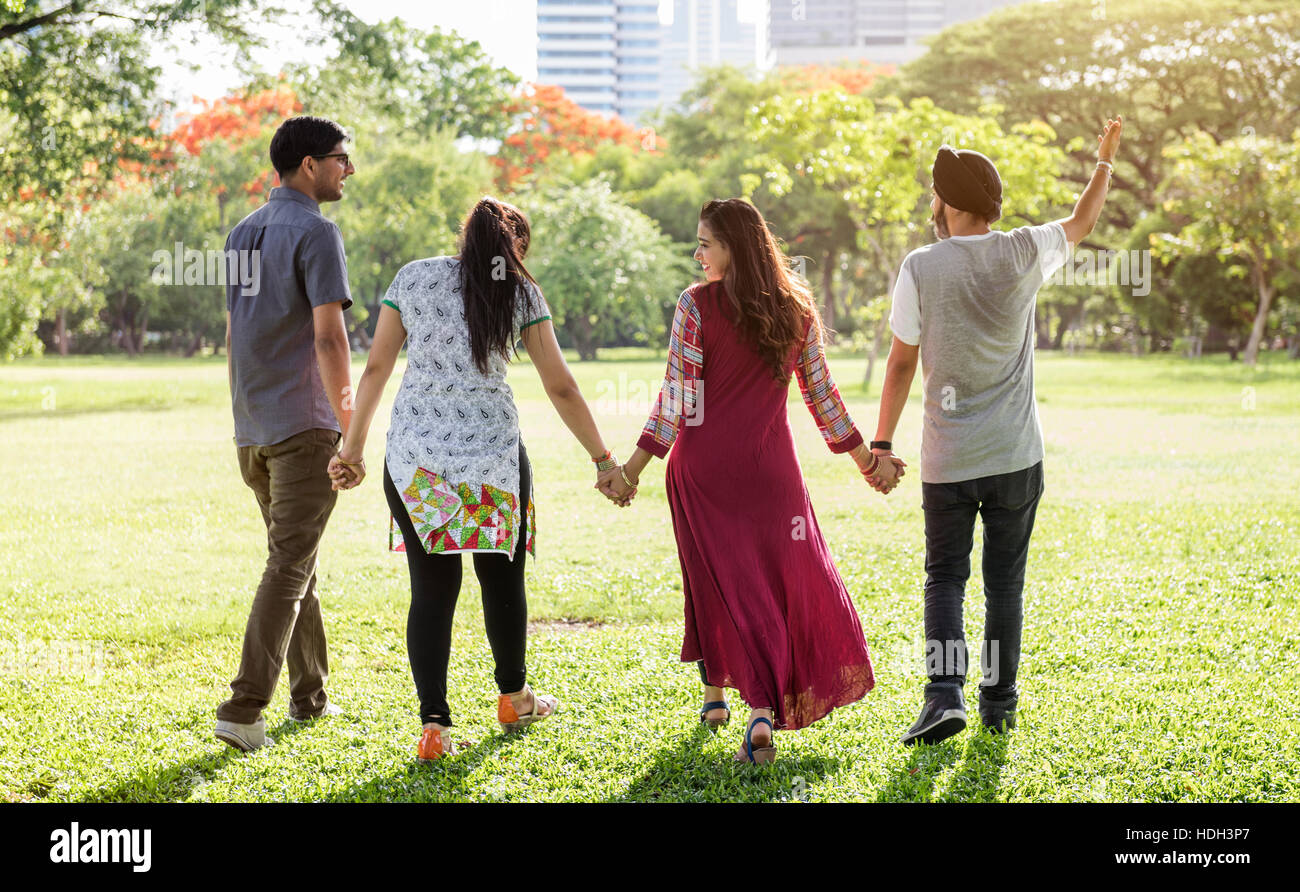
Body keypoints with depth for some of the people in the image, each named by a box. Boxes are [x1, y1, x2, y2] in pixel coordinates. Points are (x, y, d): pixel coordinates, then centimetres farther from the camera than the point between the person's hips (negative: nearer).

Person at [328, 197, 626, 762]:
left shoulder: (411, 278, 7)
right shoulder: (519, 293, 4)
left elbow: (376, 368, 6)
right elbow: (561, 387, 3)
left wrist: (353, 448, 12)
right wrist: (602, 460, 10)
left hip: (414, 455, 1)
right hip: (493, 453, -1)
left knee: (432, 590, 4)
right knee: (502, 579, 17)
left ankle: (433, 726, -4)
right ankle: (513, 698, 35)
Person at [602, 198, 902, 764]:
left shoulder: (697, 305, -8)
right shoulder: (796, 311, 3)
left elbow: (678, 398, -11)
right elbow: (822, 396, 8)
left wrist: (634, 466, -7)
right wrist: (867, 459, 18)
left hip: (705, 466, -2)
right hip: (770, 468, 2)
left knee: (717, 582, 10)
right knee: (786, 578, 7)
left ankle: (716, 692, 15)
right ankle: (765, 711, -3)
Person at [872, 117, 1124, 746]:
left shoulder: (920, 269, -7)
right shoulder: (1023, 253, -3)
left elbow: (902, 363, -3)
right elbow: (1082, 223, 18)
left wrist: (882, 442, 5)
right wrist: (1105, 162, 33)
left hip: (947, 459, -2)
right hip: (1016, 456, 2)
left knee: (945, 576, 5)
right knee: (1005, 580, 11)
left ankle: (945, 692, -13)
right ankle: (1000, 702, 15)